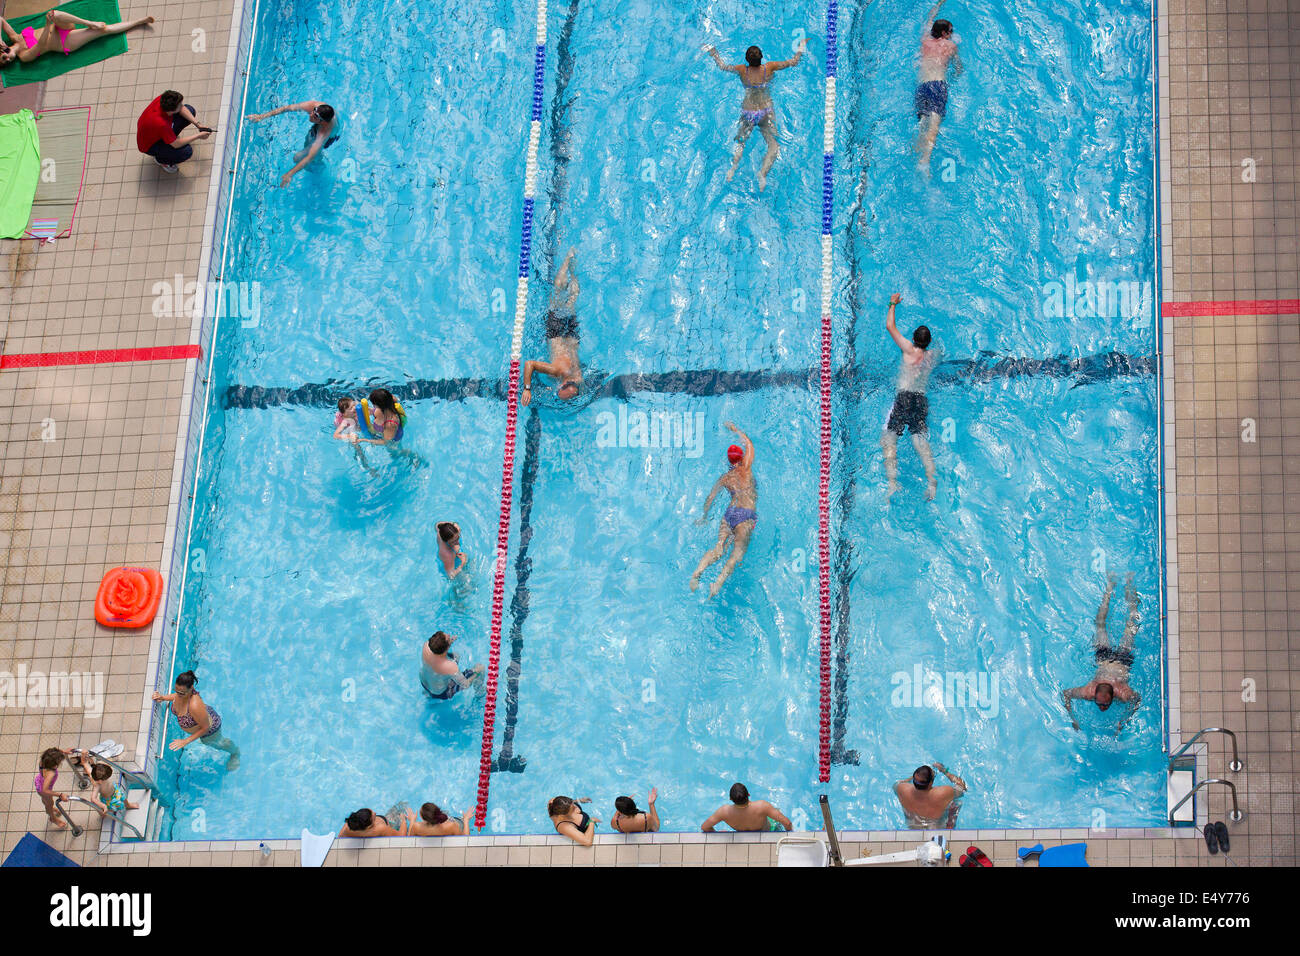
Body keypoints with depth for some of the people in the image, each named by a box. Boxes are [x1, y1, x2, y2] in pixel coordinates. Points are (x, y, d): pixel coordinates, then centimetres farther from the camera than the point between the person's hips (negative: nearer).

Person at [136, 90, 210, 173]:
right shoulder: (161, 123, -45)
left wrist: (197, 124, -11)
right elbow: (176, 144, -31)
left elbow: (182, 108, -4)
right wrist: (198, 136, -22)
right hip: (150, 145, -7)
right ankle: (160, 159, 3)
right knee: (187, 151, -27)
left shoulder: (163, 100, -27)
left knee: (190, 110, 0)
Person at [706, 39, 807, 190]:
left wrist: (713, 53, 26)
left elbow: (722, 66, 9)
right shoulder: (769, 68, -10)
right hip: (766, 112, -2)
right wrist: (801, 46, 19)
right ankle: (763, 172, -25)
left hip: (747, 112, 2)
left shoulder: (742, 70, -9)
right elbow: (793, 62, 3)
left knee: (740, 142, 20)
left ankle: (734, 165, -8)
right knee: (773, 145, 0)